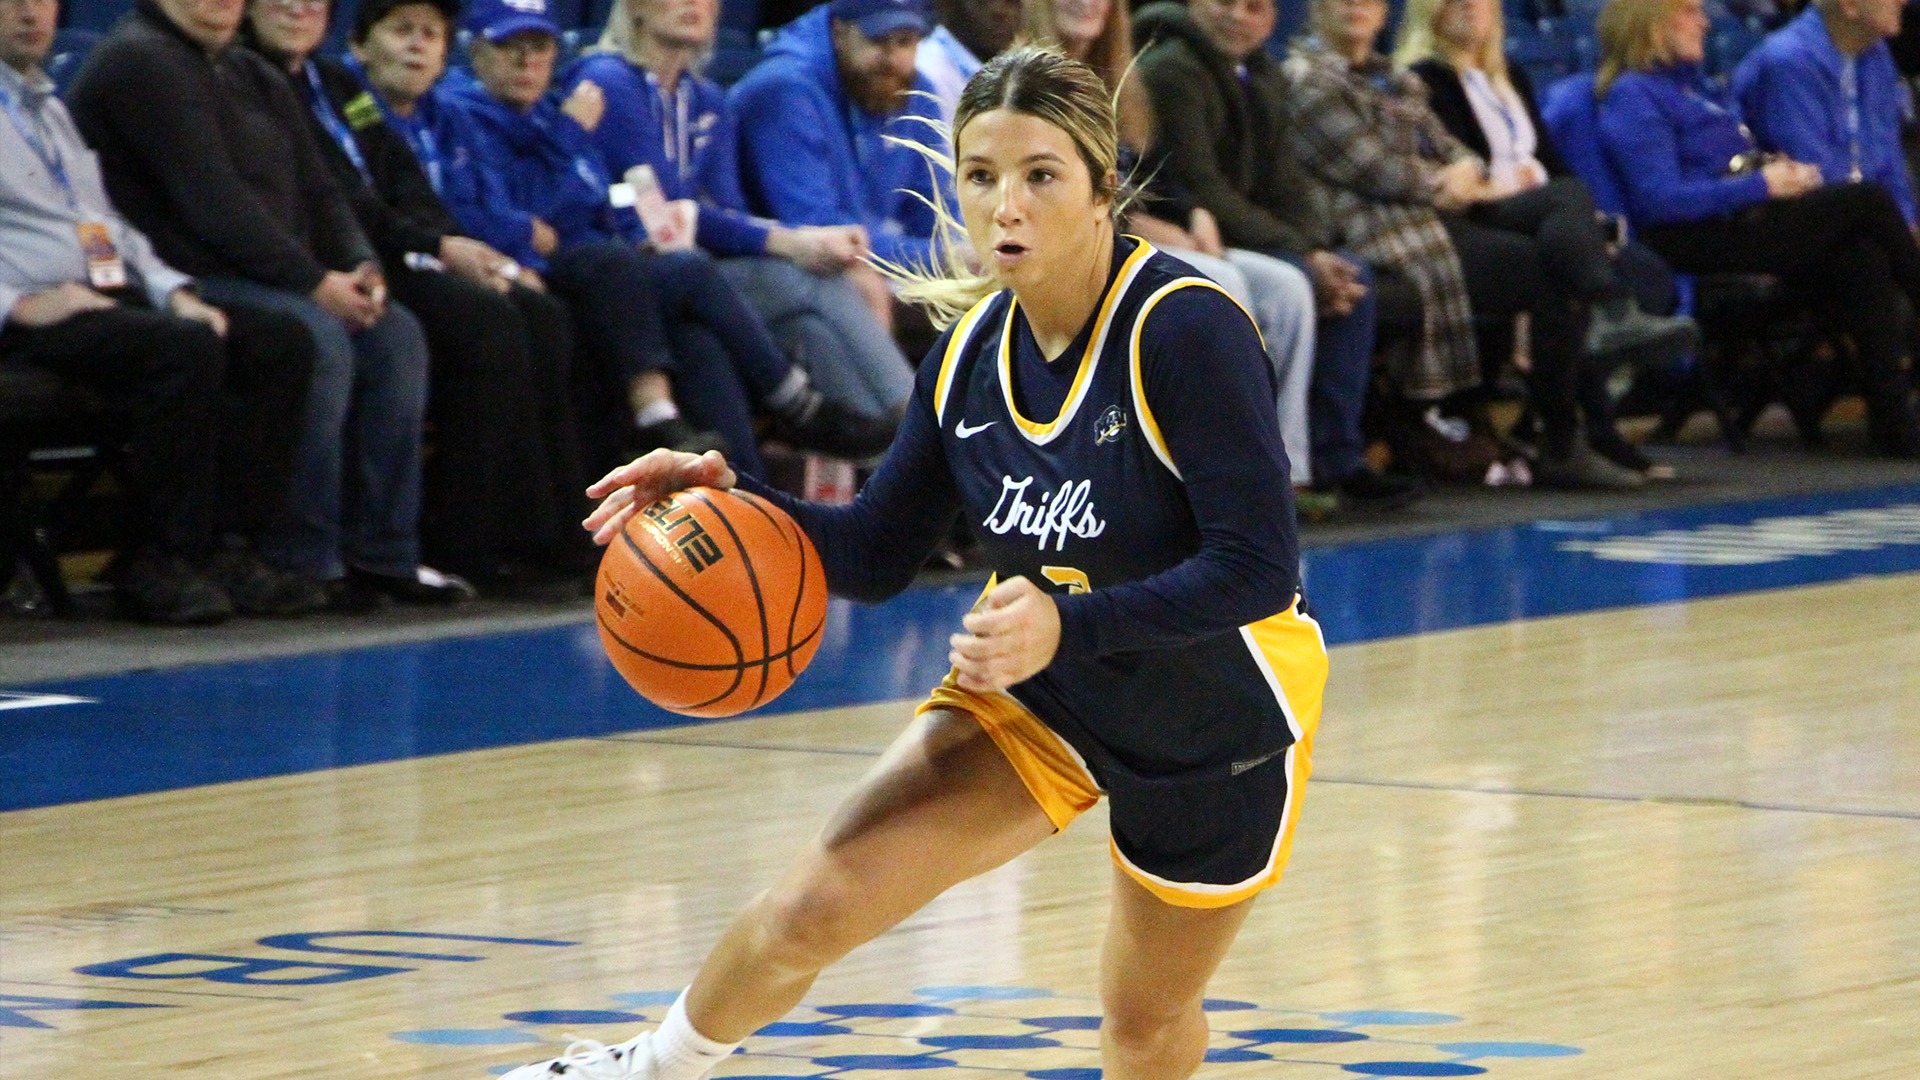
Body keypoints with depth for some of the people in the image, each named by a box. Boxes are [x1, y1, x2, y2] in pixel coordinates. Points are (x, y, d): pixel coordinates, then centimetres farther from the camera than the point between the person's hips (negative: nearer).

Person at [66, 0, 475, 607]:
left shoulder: (251, 77, 20)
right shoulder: (141, 62, -10)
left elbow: (317, 191, 15)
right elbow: (212, 199, -18)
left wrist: (359, 268, -6)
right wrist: (314, 282, -19)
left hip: (269, 278, 9)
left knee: (395, 335, -7)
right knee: (318, 338, -29)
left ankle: (383, 553, -10)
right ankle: (301, 563, -24)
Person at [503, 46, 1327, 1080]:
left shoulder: (1185, 326, -28)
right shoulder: (971, 349, -8)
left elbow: (1258, 567, -31)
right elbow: (878, 553, 2)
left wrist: (1067, 624, -43)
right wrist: (731, 498, -15)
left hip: (1217, 724, -4)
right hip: (1033, 694, 4)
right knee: (814, 905, -9)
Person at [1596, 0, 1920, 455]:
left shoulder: (1695, 84, 25)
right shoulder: (1633, 96, -5)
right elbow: (1662, 200, -16)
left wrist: (1785, 170, 5)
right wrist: (1764, 185, -13)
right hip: (1697, 240, -9)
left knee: (1864, 260, -19)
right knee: (1869, 200, -14)